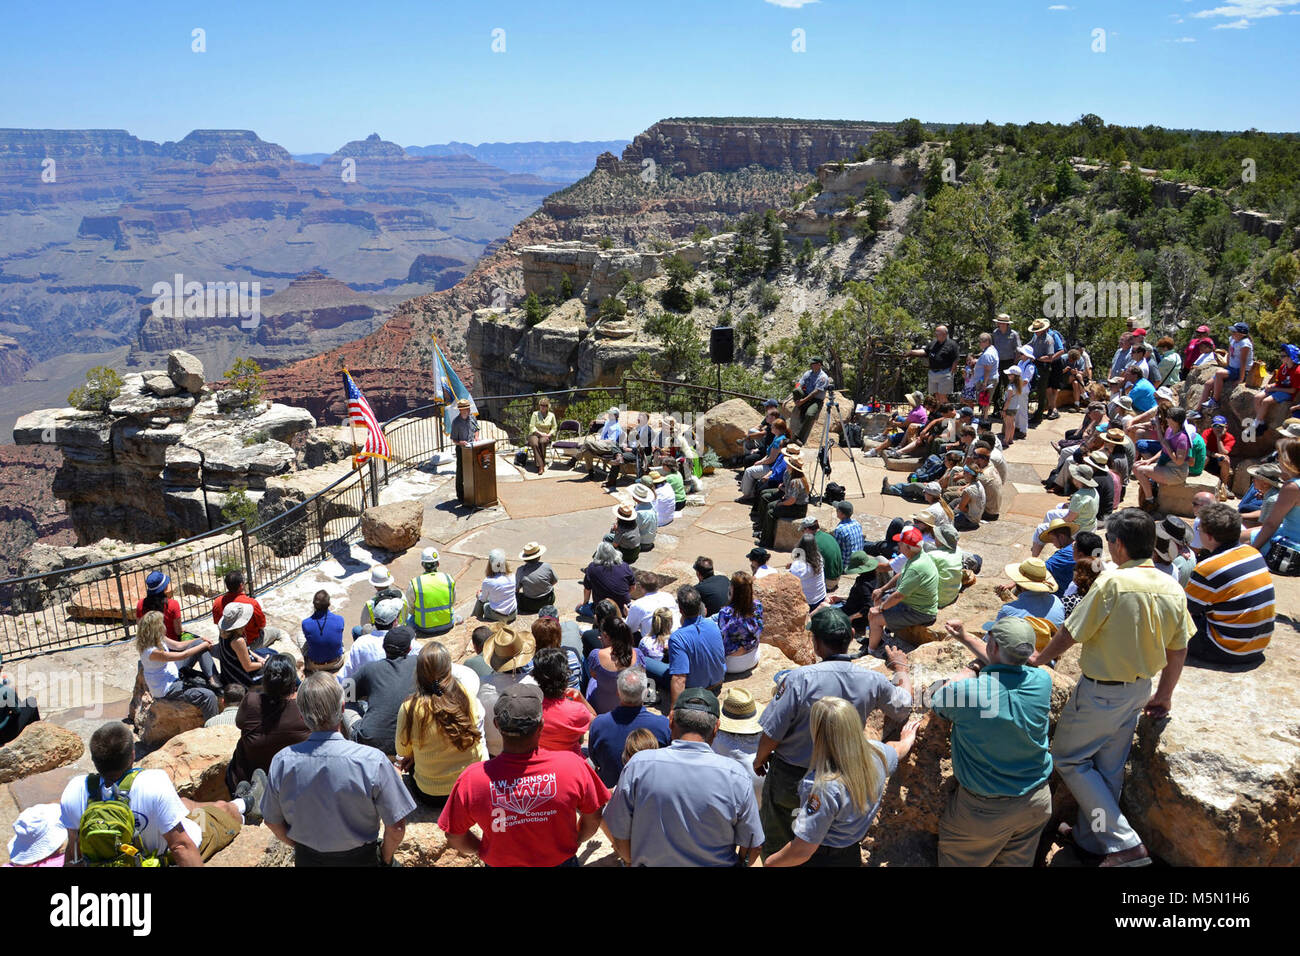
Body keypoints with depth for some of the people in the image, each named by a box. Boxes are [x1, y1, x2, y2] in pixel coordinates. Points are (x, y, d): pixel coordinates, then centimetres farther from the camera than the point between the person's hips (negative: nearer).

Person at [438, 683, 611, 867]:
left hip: (499, 863, 0)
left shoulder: (471, 779, -27)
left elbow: (455, 839, -11)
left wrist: (482, 850, 7)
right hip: (562, 861, 0)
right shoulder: (573, 765, -26)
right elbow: (592, 819, -10)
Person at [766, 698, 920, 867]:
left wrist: (770, 862, -14)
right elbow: (898, 750, 11)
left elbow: (803, 851, -32)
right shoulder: (876, 752, -17)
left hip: (823, 860, -6)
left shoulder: (824, 787, -39)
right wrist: (907, 739, 35)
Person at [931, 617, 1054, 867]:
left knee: (956, 859, 18)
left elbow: (935, 702, -3)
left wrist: (968, 672, 6)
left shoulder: (965, 690, -28)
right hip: (1037, 804, 4)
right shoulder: (1042, 681, -14)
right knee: (1017, 861, 22)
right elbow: (1004, 665, 9)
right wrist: (966, 638, 18)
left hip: (984, 811, -4)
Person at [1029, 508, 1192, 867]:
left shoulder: (1112, 583, -24)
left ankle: (1124, 844, 5)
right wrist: (1164, 695, 19)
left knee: (1068, 757, 9)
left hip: (1102, 692, -7)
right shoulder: (1172, 588, -2)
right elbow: (1178, 649, 6)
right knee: (1109, 767, 20)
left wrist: (1039, 658, 2)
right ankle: (1091, 838, 36)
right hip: (1139, 688, 7)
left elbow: (1069, 634, -16)